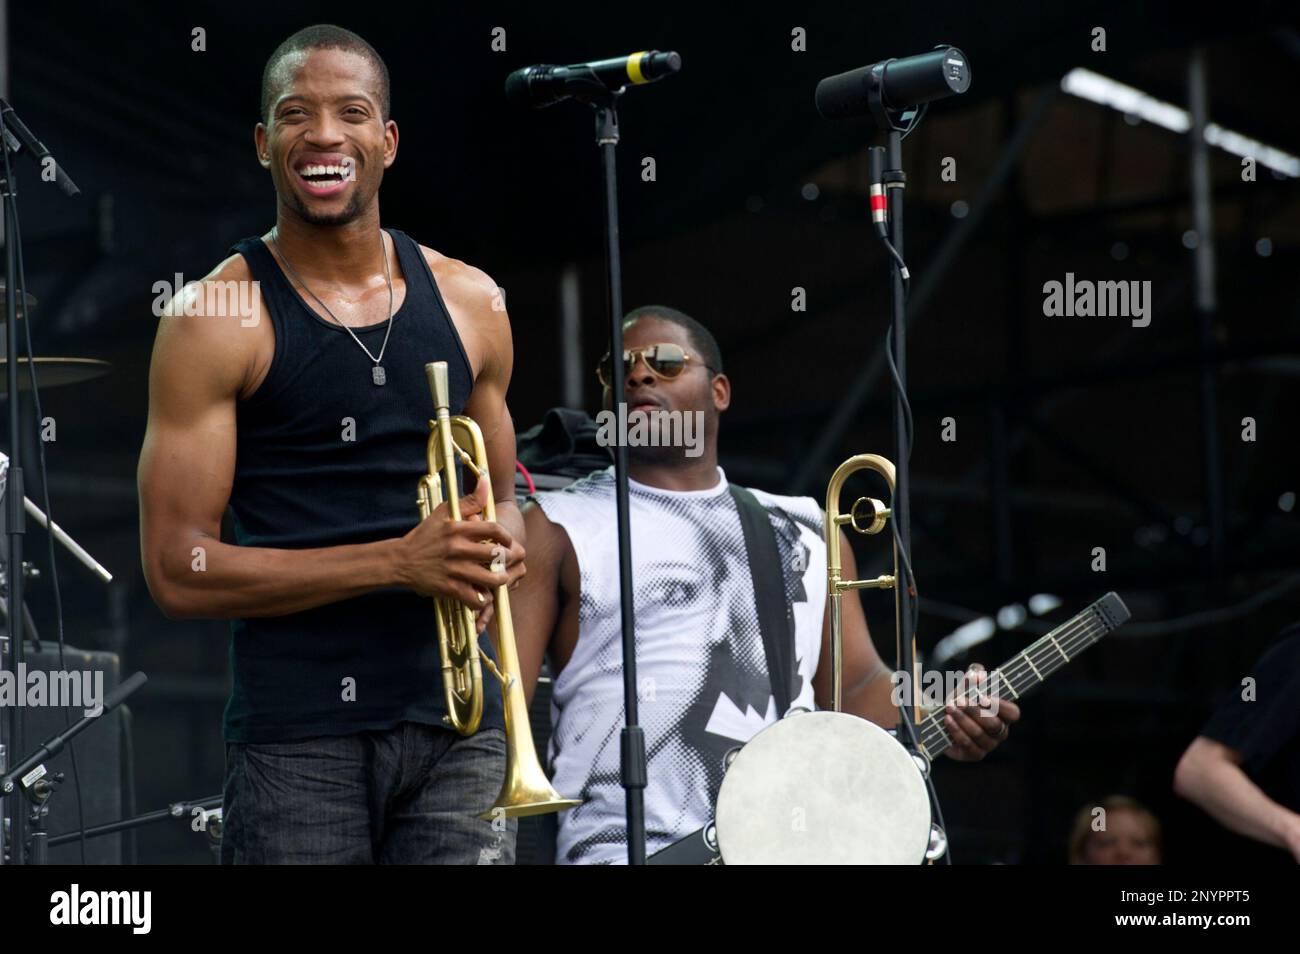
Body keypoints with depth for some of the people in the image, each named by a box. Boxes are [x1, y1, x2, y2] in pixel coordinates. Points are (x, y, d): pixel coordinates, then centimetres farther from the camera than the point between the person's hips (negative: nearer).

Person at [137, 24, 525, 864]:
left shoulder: (468, 304, 11)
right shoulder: (216, 321, -3)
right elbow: (178, 571, -8)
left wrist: (498, 546, -1)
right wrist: (398, 561, -15)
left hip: (458, 723, 4)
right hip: (299, 738, -4)